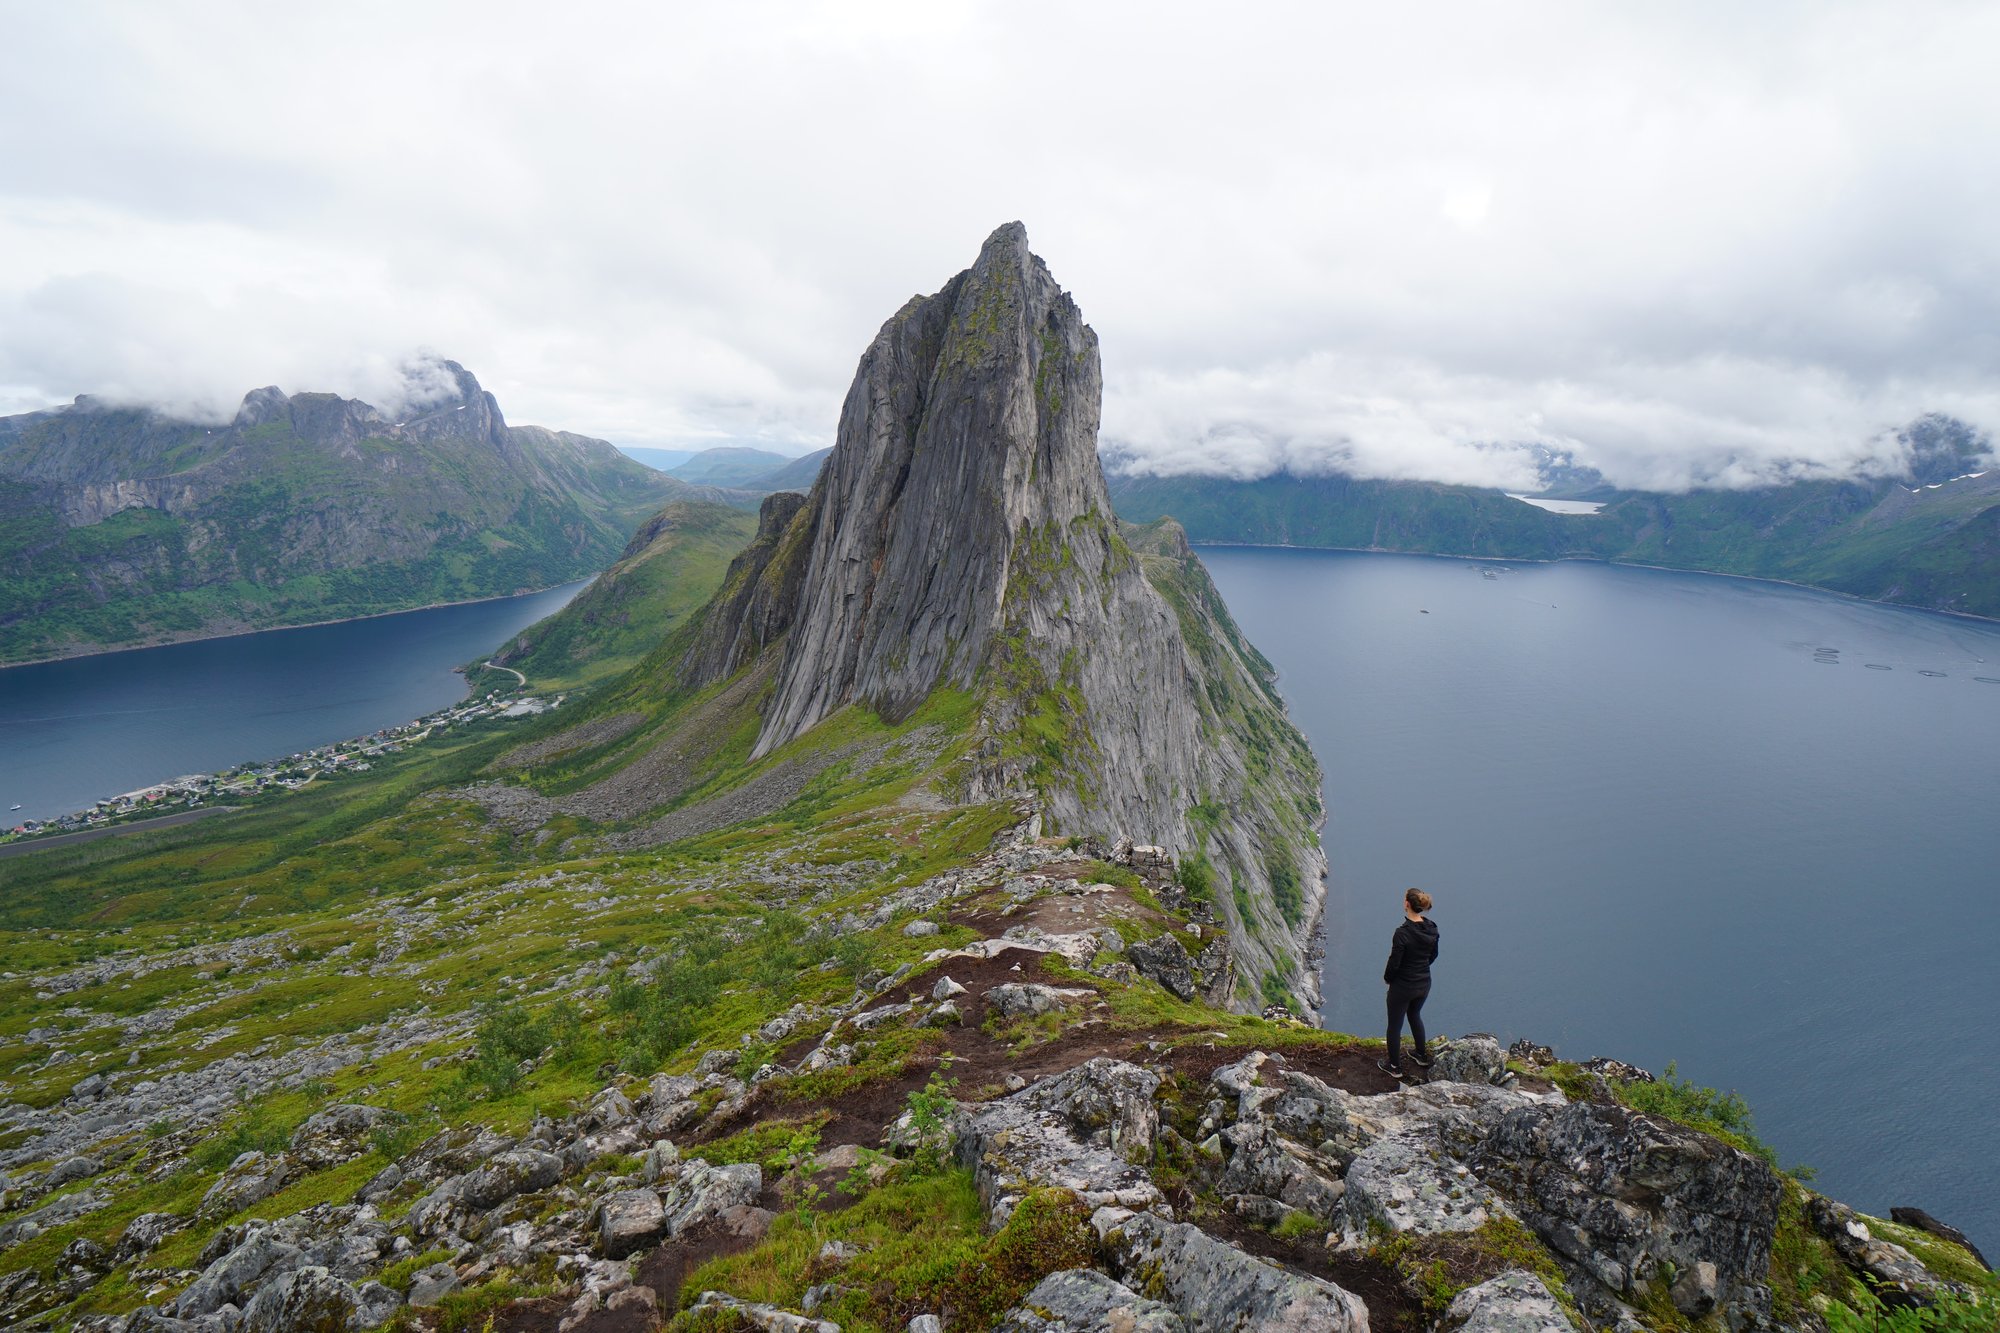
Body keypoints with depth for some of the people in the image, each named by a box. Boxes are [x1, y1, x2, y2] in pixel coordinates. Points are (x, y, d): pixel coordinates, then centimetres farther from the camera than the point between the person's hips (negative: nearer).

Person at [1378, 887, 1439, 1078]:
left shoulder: (1403, 932, -29)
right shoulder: (1431, 929, -8)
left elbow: (1394, 963, -22)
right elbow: (1433, 955, 6)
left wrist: (1387, 977, -2)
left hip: (1402, 987, -7)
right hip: (1424, 984, 7)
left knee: (1394, 1025, 13)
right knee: (1415, 1016, 31)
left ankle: (1394, 1066, 27)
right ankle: (1422, 1056, 45)